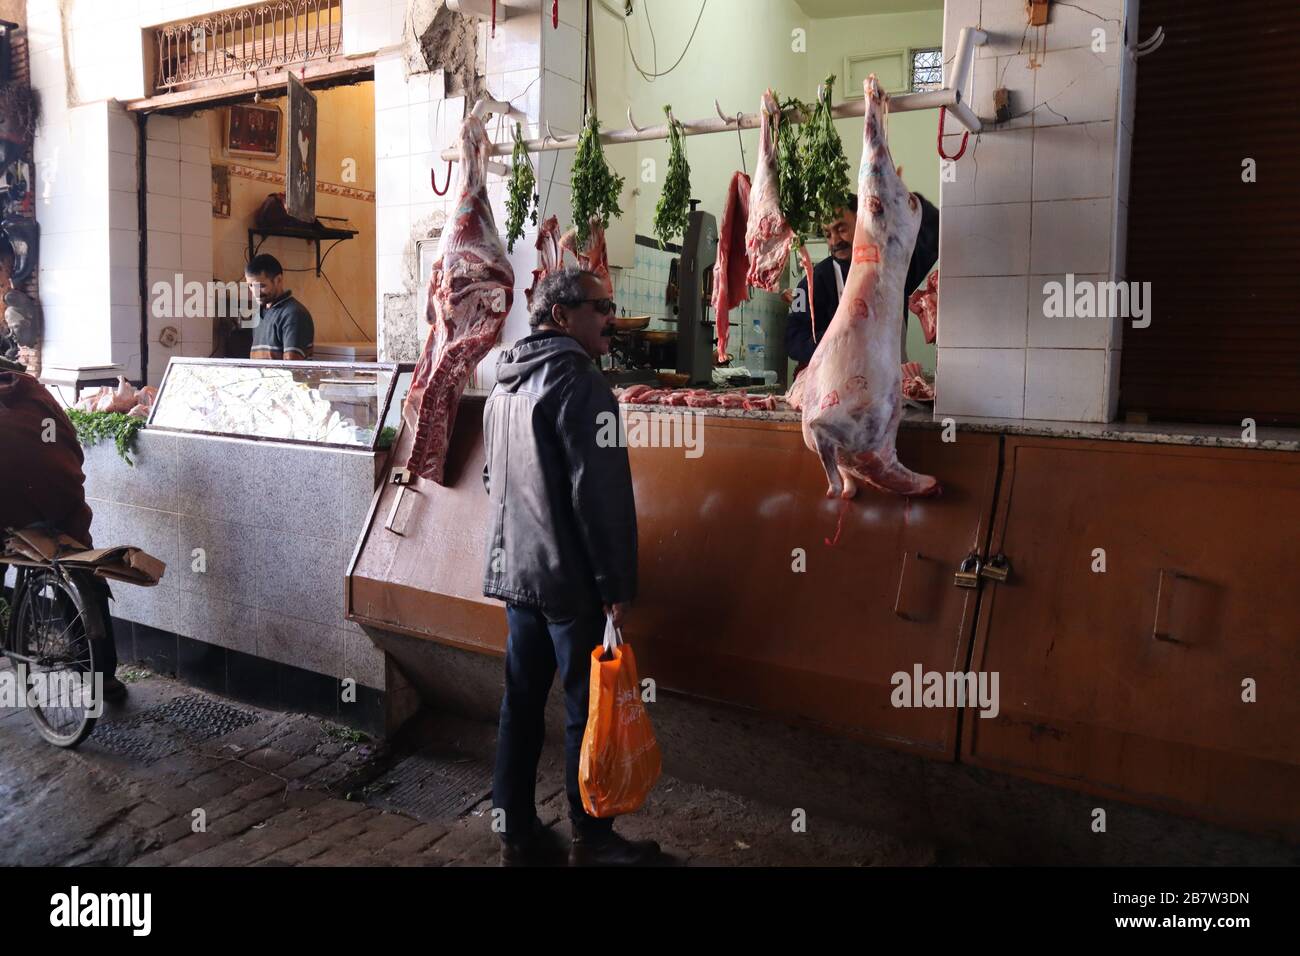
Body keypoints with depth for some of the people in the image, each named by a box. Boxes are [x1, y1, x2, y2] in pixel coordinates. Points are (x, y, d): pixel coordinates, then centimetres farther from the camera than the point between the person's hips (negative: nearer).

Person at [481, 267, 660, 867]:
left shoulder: (505, 383, 13)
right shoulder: (577, 380, -16)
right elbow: (601, 493, -21)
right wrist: (617, 584, -17)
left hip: (514, 569, 9)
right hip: (570, 579, -9)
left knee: (522, 703, 15)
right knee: (588, 711, 5)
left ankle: (516, 832, 27)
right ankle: (592, 840, 19)